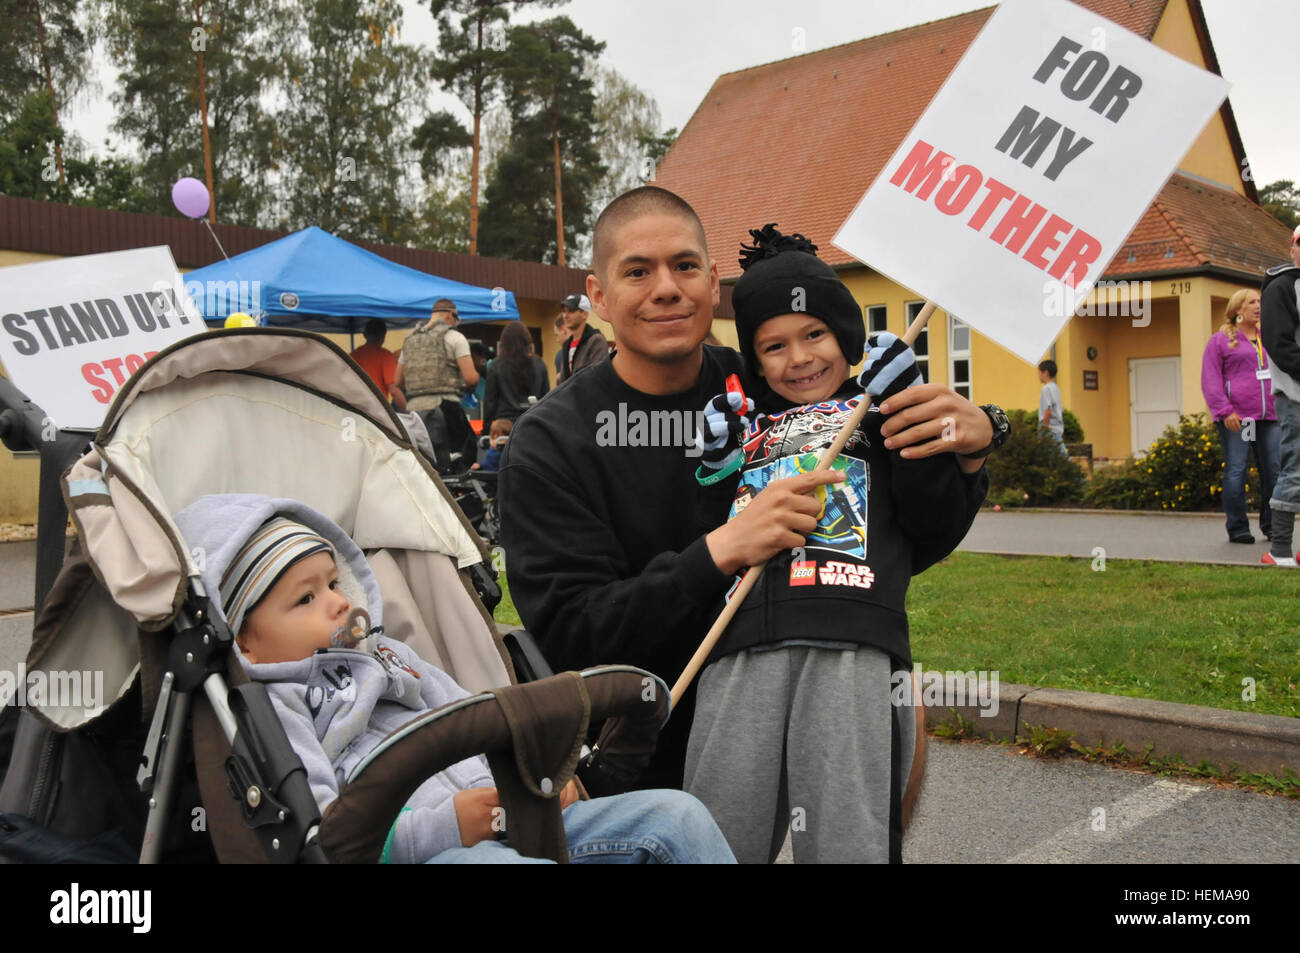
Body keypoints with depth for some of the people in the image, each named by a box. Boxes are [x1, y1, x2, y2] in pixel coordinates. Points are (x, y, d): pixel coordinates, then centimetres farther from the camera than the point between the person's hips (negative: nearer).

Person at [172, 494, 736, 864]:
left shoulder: (389, 656, 27)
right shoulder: (273, 708, 2)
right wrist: (443, 827, -23)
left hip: (512, 820, 8)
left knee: (675, 815, -5)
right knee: (491, 862, -42)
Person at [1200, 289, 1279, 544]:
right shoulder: (1220, 340, 4)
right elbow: (1210, 380, -3)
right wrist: (1225, 411, -13)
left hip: (1269, 418, 5)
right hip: (1236, 418, -5)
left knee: (1274, 470, 2)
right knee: (1236, 470, -5)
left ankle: (1271, 525, 14)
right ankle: (1237, 528, 2)